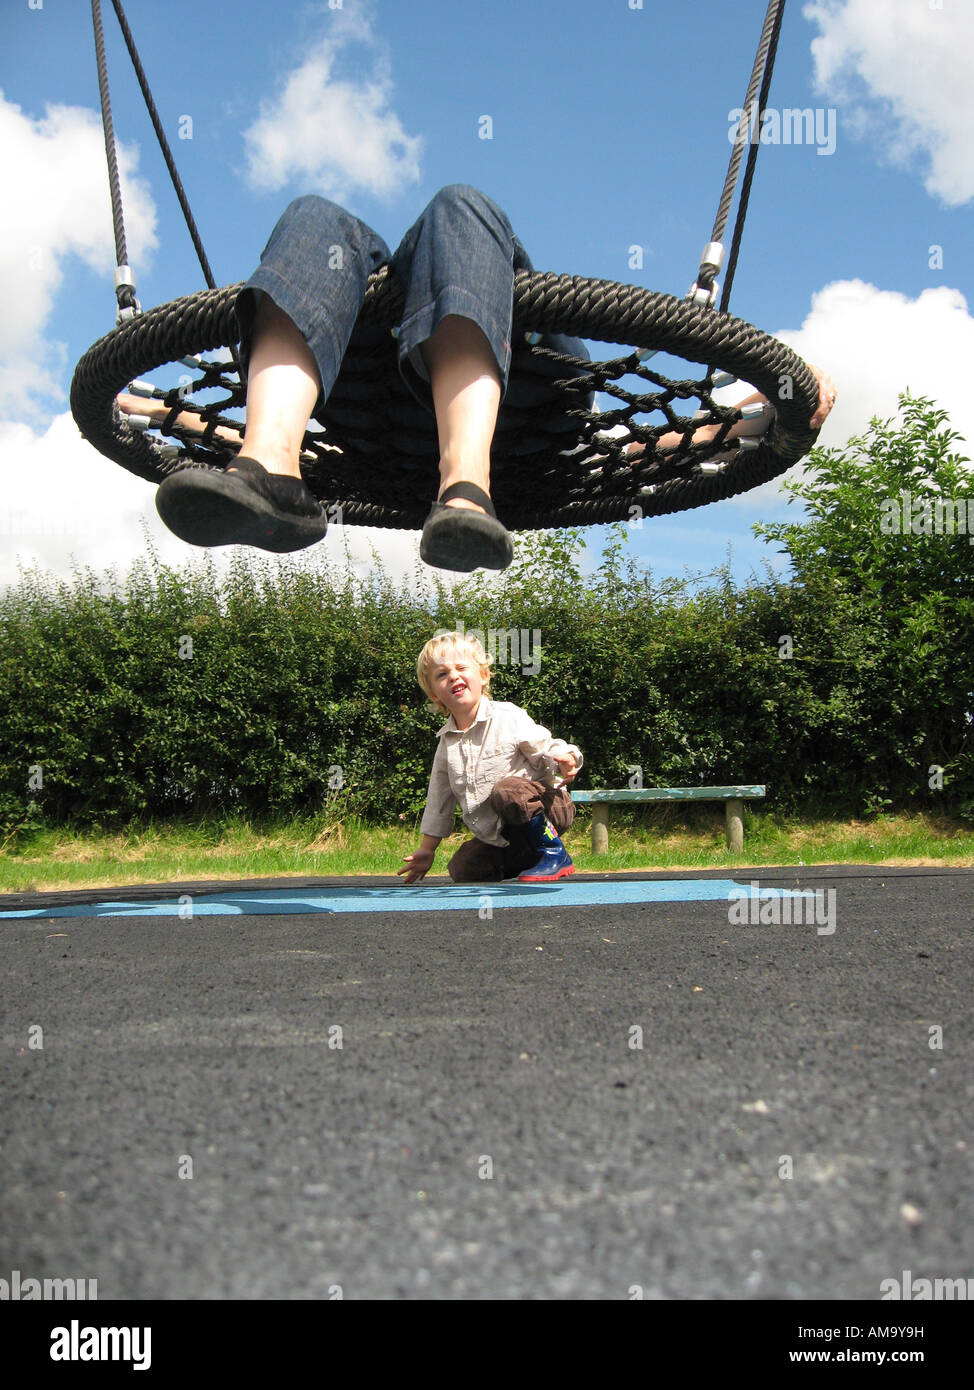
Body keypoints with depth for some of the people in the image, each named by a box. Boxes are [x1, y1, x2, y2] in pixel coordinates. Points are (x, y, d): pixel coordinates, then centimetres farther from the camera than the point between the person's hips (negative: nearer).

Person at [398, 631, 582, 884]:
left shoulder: (509, 717, -12)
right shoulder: (446, 743, 6)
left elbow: (545, 749, -9)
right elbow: (439, 801, 16)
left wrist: (565, 761, -34)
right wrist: (427, 849, 19)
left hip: (548, 806, -7)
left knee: (506, 790, -35)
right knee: (461, 870, -2)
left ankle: (554, 852, -18)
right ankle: (528, 859, 15)